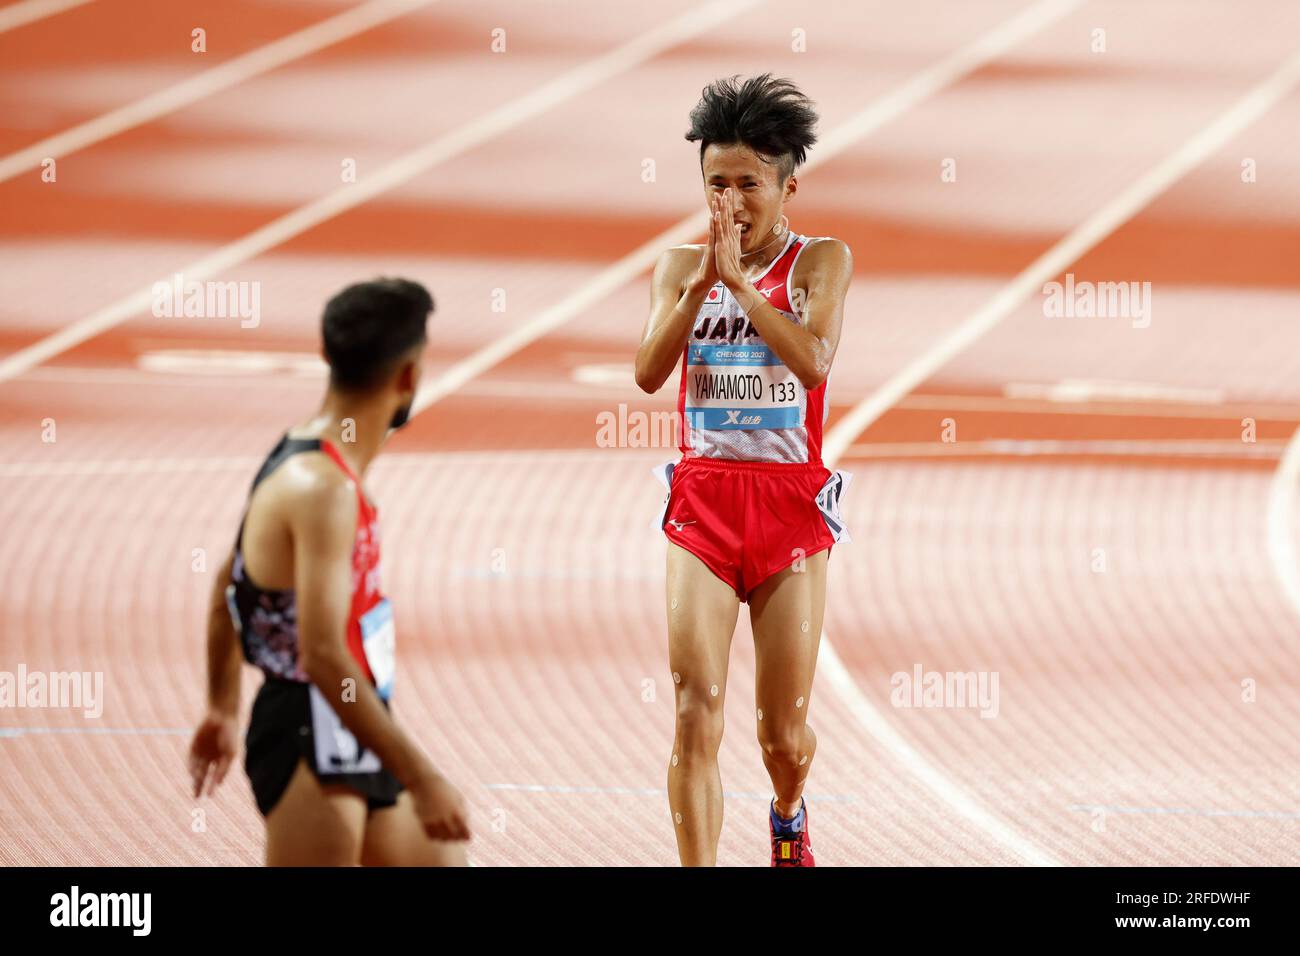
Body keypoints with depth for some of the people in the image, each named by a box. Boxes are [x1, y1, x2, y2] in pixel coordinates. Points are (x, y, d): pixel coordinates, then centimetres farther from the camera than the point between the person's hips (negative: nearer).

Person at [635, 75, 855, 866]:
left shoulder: (821, 261, 1)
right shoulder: (681, 266, 8)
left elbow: (815, 362, -17)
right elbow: (649, 373, -7)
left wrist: (738, 279, -19)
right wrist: (702, 281, -16)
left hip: (791, 505, -1)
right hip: (703, 503, 1)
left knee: (784, 733, 7)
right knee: (697, 714, -13)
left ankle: (789, 817, 40)